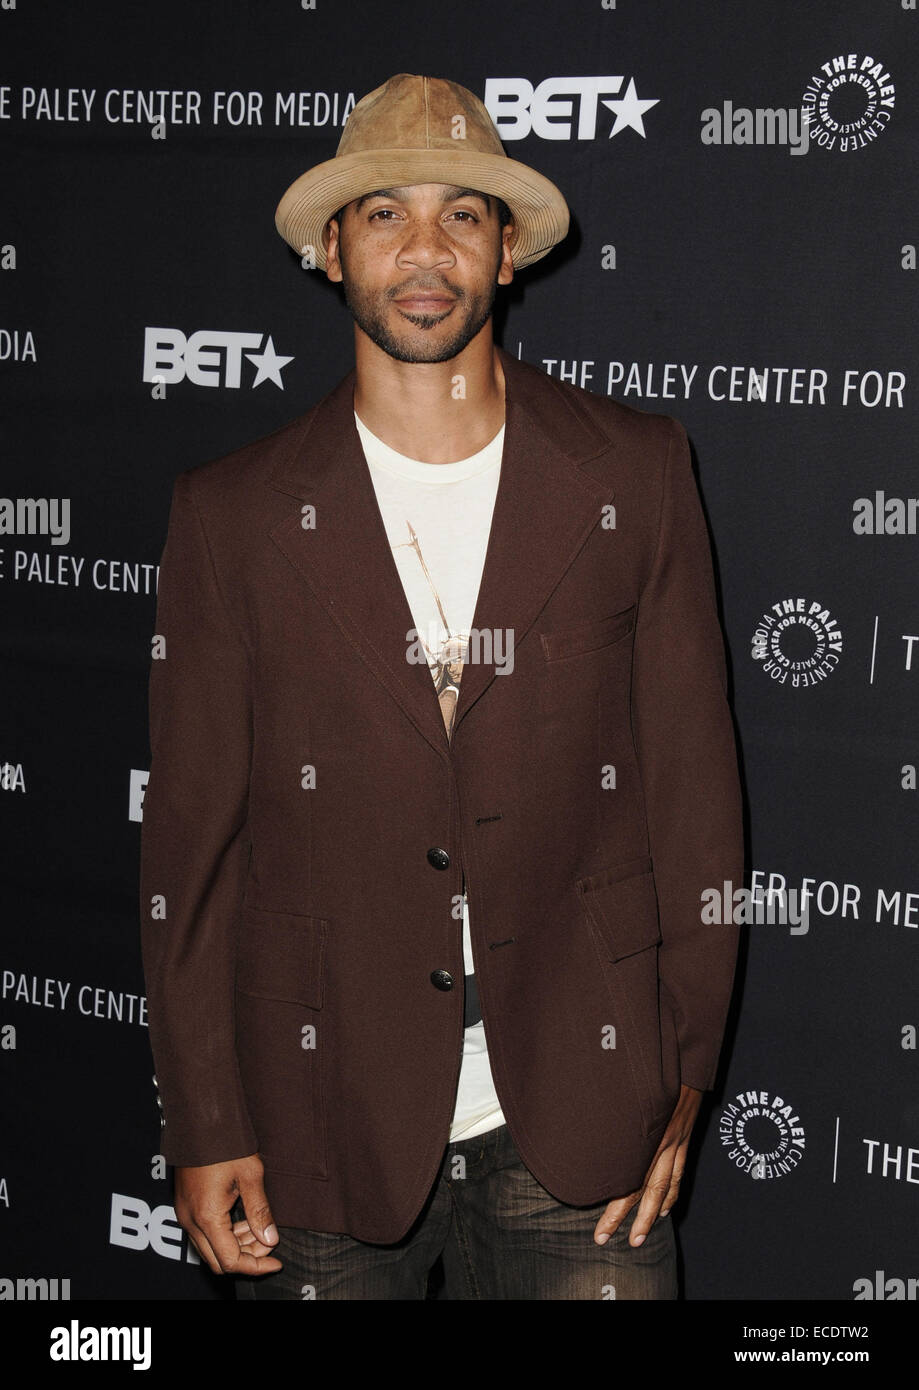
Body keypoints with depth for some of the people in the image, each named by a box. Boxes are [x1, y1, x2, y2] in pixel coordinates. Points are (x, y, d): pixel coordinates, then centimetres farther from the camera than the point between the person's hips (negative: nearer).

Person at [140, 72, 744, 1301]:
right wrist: (204, 1128, 0)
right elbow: (191, 837, 1)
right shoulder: (233, 512, 0)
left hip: (576, 1115, 0)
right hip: (324, 1124, 0)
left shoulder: (635, 475, 1)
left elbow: (693, 779, 3)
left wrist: (686, 1077, 1)